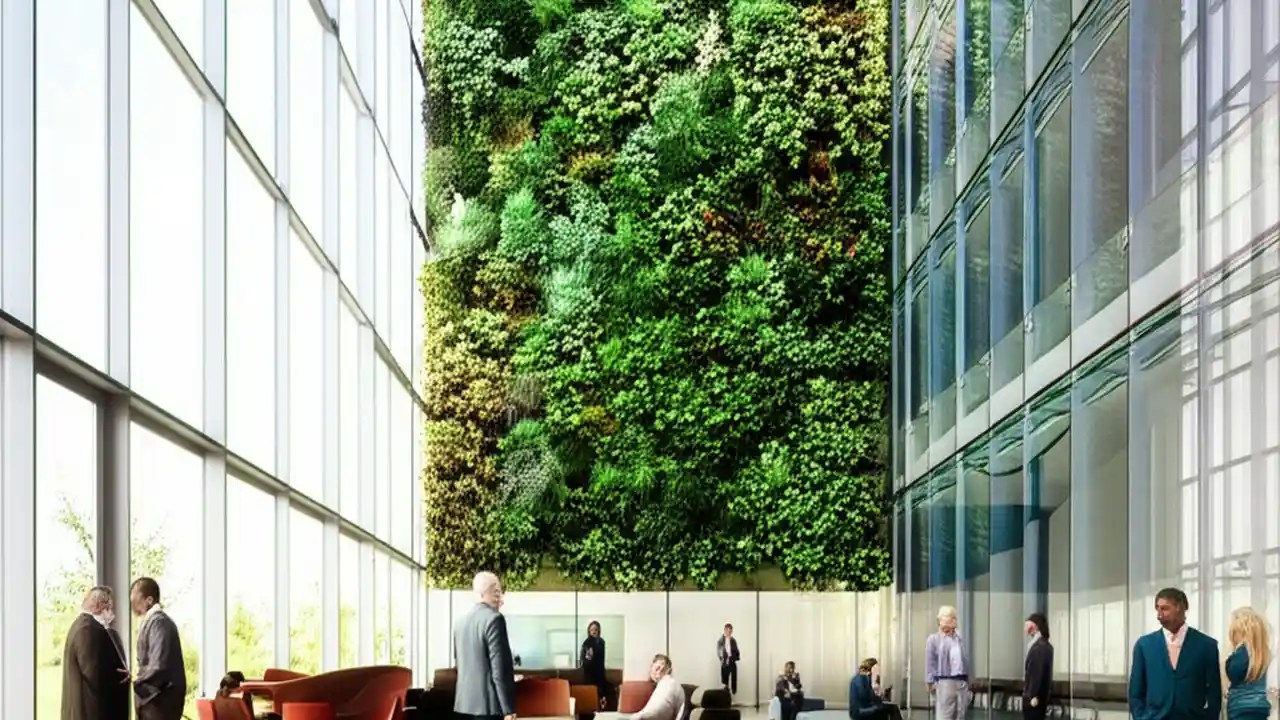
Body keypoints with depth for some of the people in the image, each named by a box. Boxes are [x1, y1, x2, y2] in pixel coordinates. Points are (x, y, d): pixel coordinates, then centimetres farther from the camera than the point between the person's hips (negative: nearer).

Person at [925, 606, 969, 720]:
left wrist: (968, 680, 14)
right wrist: (931, 682, -10)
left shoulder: (959, 640, 20)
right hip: (945, 681, -6)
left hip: (962, 681, 6)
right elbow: (930, 663, -2)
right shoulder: (933, 639, 4)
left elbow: (965, 661, 20)